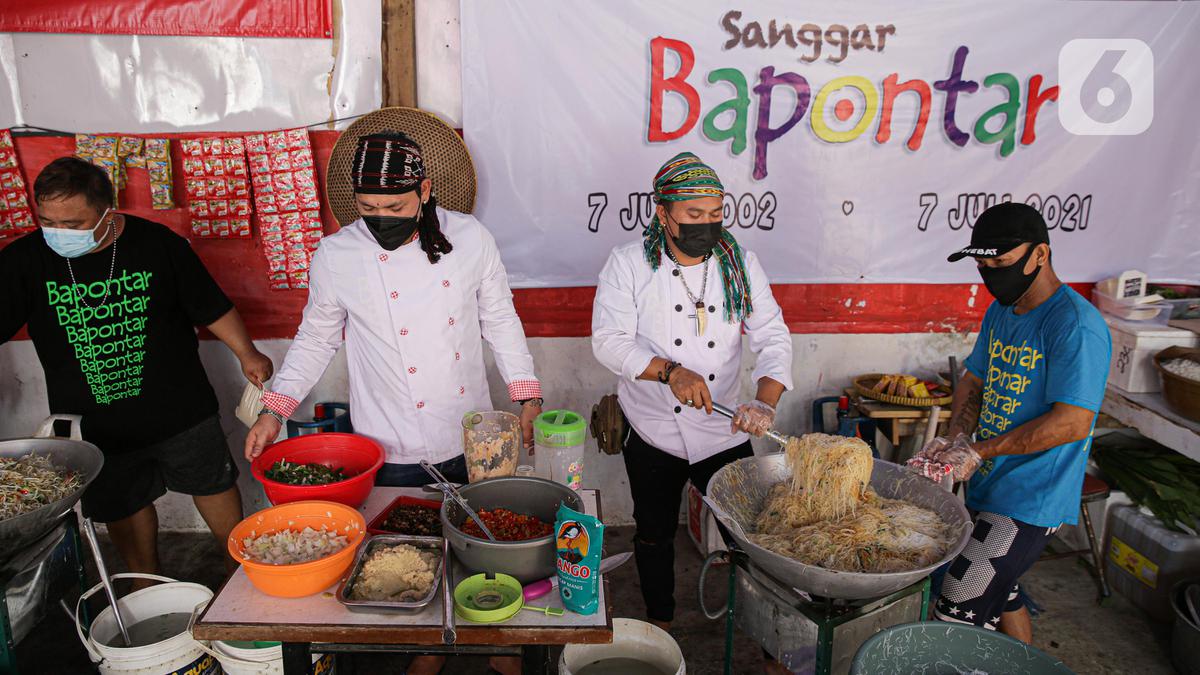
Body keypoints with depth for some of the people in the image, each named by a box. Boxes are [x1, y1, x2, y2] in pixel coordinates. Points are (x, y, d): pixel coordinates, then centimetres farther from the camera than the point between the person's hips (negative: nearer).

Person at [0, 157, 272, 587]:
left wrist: (246, 354, -4)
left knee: (213, 484, 16)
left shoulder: (159, 244, -14)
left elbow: (211, 307, -3)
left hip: (181, 410, -1)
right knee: (122, 507, 17)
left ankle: (239, 566, 40)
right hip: (94, 425, 1)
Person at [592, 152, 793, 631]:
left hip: (724, 431, 2)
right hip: (653, 430, -1)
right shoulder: (629, 263, -9)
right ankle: (660, 624, 40)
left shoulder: (741, 264, -3)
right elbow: (609, 341, -16)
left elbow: (773, 337, -6)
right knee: (654, 535, 15)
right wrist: (671, 370, -31)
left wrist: (765, 401, -24)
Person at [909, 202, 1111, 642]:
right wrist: (956, 436, -6)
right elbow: (973, 380, 14)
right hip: (988, 488, 9)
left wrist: (979, 450, -22)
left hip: (1028, 503, -9)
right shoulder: (1000, 311, 8)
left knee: (957, 614, -9)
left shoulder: (1075, 325, -20)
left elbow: (1072, 423, -24)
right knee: (999, 594, 24)